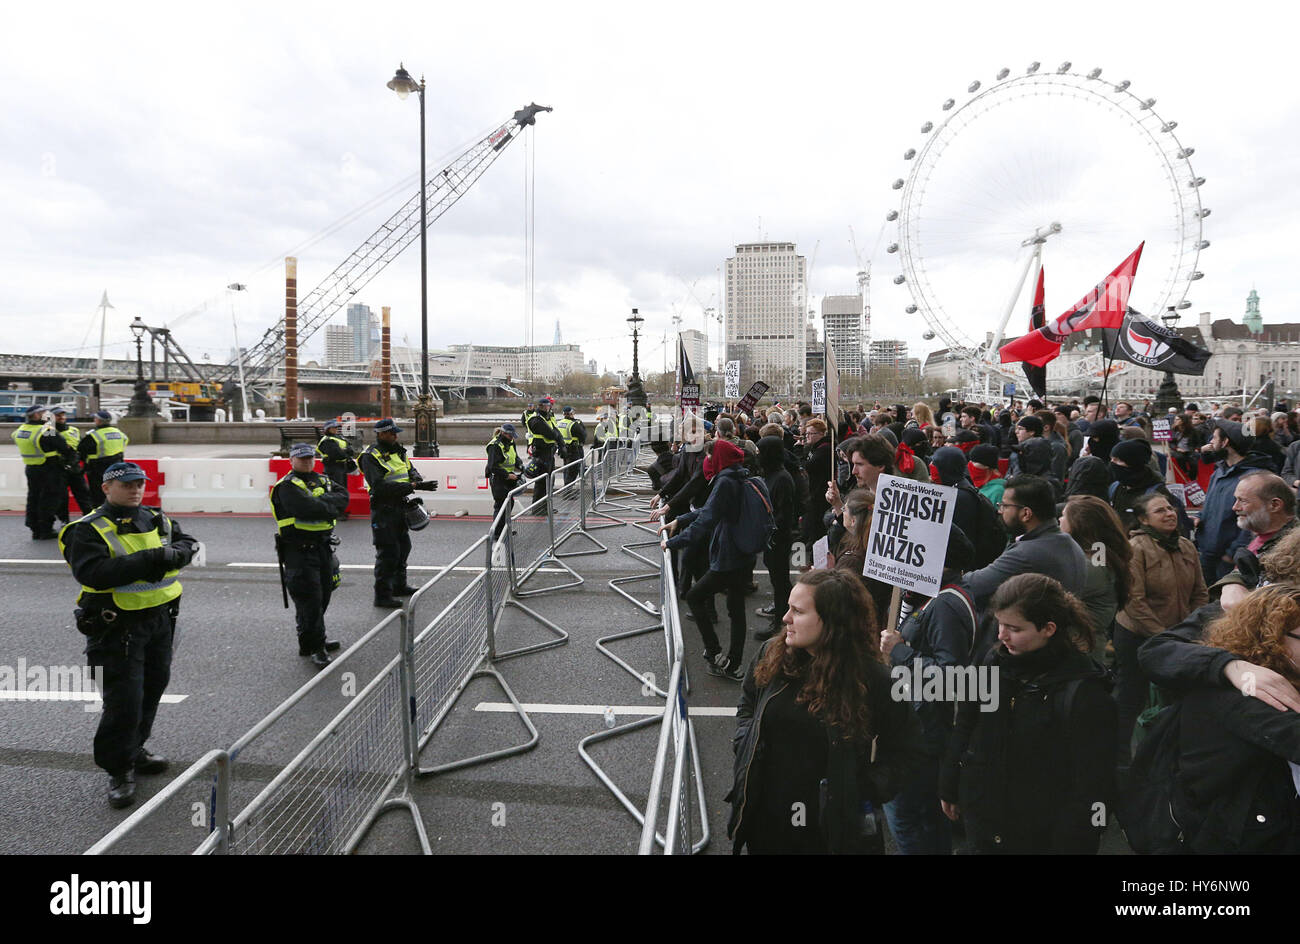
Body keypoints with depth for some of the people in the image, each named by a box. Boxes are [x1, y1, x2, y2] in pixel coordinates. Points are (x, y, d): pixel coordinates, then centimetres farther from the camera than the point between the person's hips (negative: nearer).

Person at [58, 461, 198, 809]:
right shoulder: (88, 530, -10)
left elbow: (188, 544, 3)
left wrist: (172, 554, -19)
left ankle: (134, 750, 39)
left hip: (160, 620, 6)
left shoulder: (156, 520, 10)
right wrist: (145, 562, -29)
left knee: (152, 689, 18)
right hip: (116, 627, -6)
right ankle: (119, 771, 12)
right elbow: (93, 572, -24)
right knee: (124, 699, -5)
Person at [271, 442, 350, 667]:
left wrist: (323, 501, -16)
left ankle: (316, 639, 34)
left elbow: (343, 496, 0)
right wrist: (330, 506, -8)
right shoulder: (287, 486, -10)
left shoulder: (323, 481, 15)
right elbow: (309, 509, -24)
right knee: (309, 600, -5)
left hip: (323, 547, 7)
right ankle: (315, 649, 4)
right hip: (299, 551, -7)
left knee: (323, 596, 17)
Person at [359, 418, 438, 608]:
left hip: (400, 507, 9)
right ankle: (382, 595, 0)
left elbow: (411, 470, 16)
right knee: (388, 551, -8)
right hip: (383, 509, -9)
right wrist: (410, 487, -27)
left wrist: (417, 481, -10)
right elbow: (379, 486, -24)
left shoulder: (398, 451, 13)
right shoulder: (371, 456, -14)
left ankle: (399, 585, 34)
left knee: (403, 546, 19)